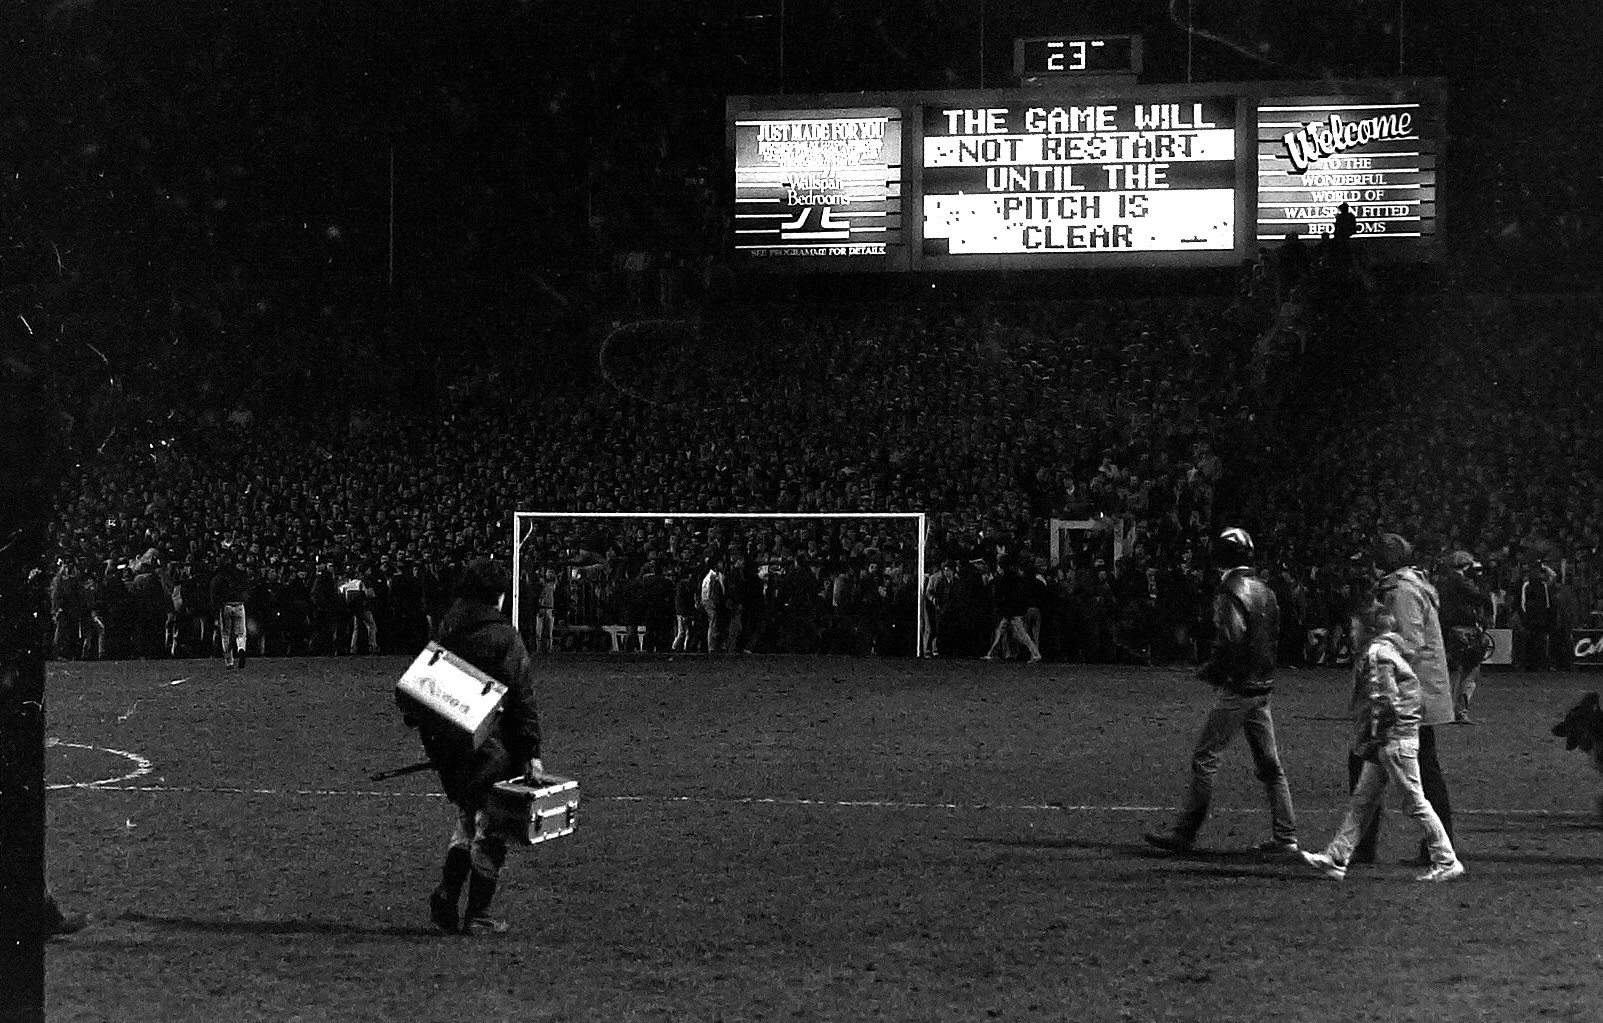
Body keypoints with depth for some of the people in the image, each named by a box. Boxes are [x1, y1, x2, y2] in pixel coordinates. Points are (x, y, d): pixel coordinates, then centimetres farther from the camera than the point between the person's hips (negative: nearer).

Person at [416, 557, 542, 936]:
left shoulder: (444, 631, 8)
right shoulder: (504, 637, -10)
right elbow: (524, 698, -12)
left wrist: (431, 741, 21)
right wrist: (532, 752, -10)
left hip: (447, 744, 6)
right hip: (492, 747, -6)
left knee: (467, 817, 21)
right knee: (490, 824, 4)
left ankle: (447, 893, 4)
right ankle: (478, 915, 7)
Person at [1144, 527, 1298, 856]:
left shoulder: (1230, 591, -14)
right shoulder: (1265, 591, 11)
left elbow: (1232, 640, -22)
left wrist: (1209, 670, -8)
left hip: (1237, 689, -8)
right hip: (1263, 686, 8)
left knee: (1204, 759, -4)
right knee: (1269, 764, 11)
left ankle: (1183, 834, -3)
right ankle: (1285, 837, 11)